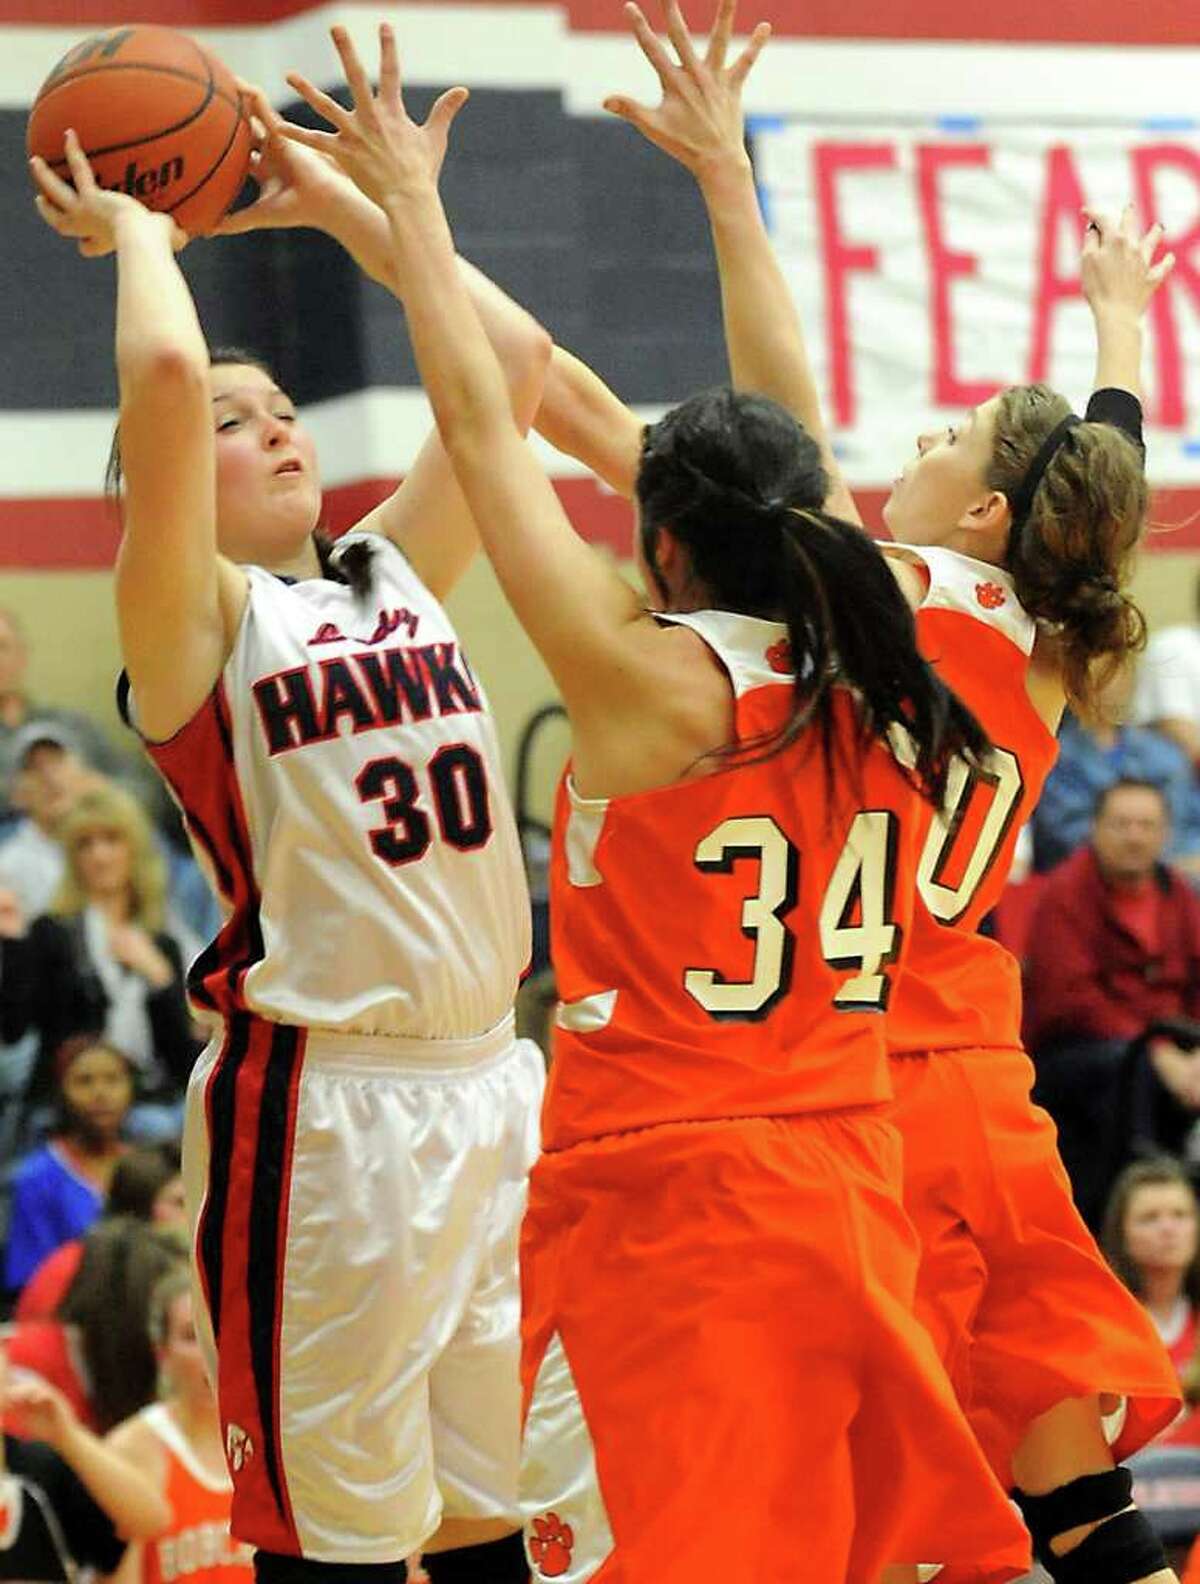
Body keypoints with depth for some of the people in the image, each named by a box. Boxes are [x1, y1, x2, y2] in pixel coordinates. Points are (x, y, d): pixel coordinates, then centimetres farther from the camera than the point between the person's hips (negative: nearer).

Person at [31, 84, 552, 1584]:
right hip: (320, 1106, -6)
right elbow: (163, 373, -19)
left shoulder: (395, 575, 14)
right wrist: (139, 233, -2)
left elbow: (513, 357, 13)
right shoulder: (195, 618, -4)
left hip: (489, 1081, 6)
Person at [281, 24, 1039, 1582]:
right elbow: (782, 455, 18)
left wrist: (414, 200, 6)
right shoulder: (880, 687, 4)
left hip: (658, 1205, -6)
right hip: (849, 1192, 6)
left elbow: (488, 428, -5)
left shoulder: (653, 681, -11)